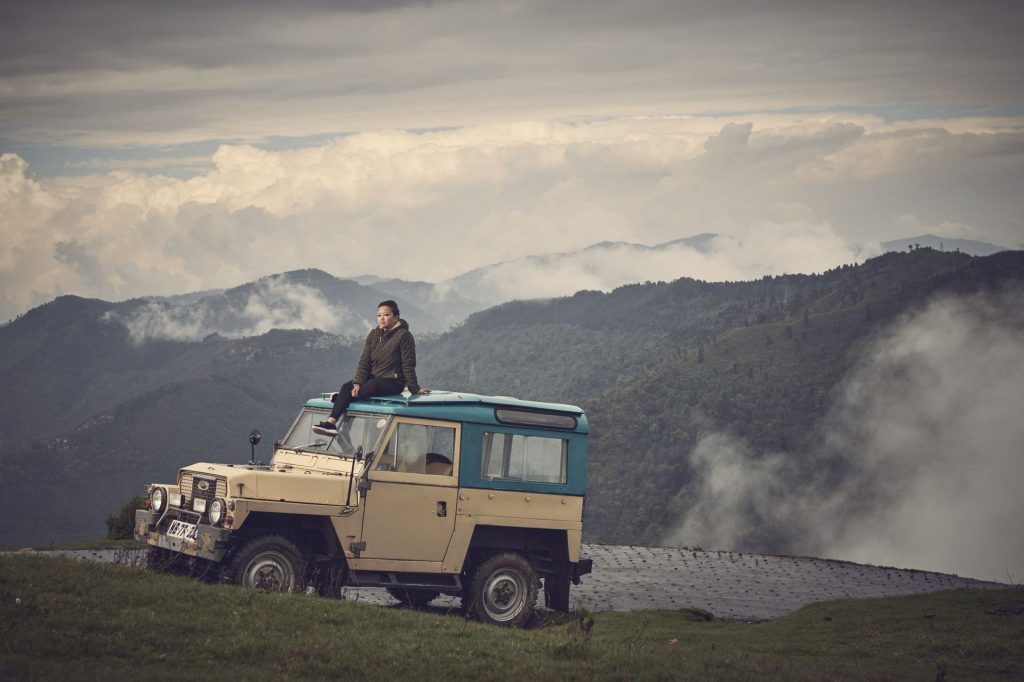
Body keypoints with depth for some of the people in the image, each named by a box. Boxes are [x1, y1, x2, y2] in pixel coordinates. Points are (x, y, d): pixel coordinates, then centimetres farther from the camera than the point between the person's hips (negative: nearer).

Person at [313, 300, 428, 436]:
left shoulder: (404, 336, -7)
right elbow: (364, 361, 4)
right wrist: (358, 383, -10)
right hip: (373, 378, 5)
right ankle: (331, 422, -34)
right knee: (346, 387, -21)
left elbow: (408, 365, -8)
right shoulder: (374, 335, 11)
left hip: (393, 382, -5)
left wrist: (414, 388, -8)